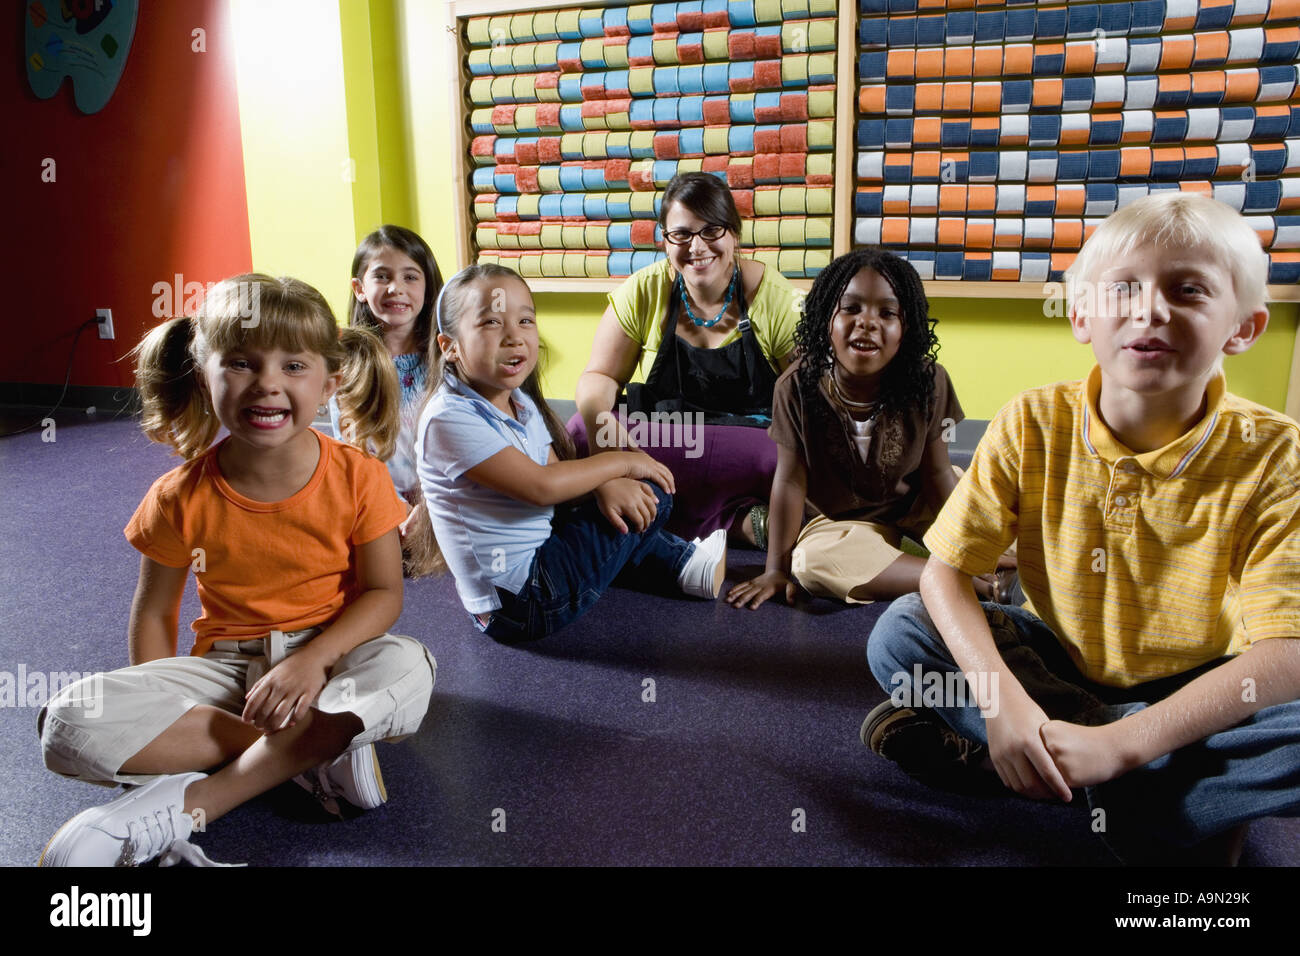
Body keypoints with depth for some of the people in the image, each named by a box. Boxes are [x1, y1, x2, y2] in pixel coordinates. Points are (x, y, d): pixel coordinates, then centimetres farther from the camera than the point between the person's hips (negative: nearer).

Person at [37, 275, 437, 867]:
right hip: (223, 666, 1)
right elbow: (154, 614, 4)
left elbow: (383, 592, -8)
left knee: (407, 669, -36)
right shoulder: (180, 498, -7)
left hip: (329, 653, -1)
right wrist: (154, 715, -8)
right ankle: (319, 751, -21)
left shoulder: (357, 478, -10)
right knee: (70, 722, -23)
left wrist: (312, 659, -24)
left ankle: (185, 807, -26)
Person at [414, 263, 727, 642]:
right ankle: (683, 560, 26)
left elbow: (556, 468, 8)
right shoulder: (449, 418, -22)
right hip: (520, 603, -9)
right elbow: (540, 486, -25)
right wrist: (621, 462, -13)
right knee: (655, 493, -4)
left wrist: (605, 484, -15)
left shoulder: (521, 403, 7)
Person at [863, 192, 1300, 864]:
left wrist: (1118, 745, -33)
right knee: (898, 635, -21)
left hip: (1198, 693, -2)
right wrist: (1003, 701, -32)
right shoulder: (1034, 426, -12)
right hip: (1061, 666, 2)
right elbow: (943, 573, -14)